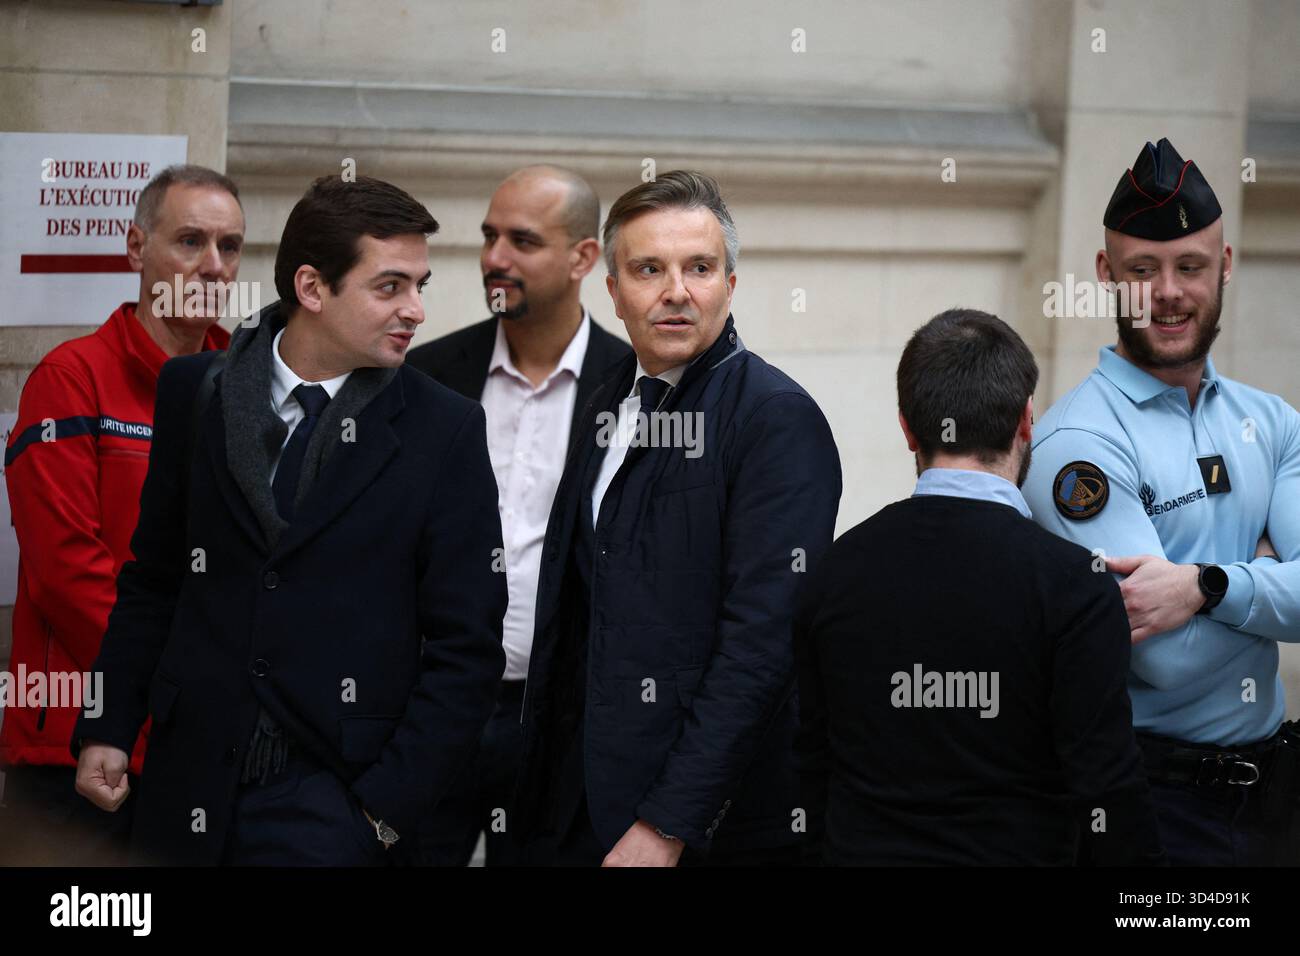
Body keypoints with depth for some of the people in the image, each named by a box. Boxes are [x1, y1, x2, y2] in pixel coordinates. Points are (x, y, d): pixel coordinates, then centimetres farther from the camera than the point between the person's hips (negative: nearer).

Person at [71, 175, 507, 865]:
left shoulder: (445, 430, -5)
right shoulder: (195, 392, 4)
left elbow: (465, 646, -4)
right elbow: (154, 581, 12)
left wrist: (387, 810, -9)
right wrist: (106, 729, 4)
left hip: (330, 800, -3)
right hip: (191, 786, 3)